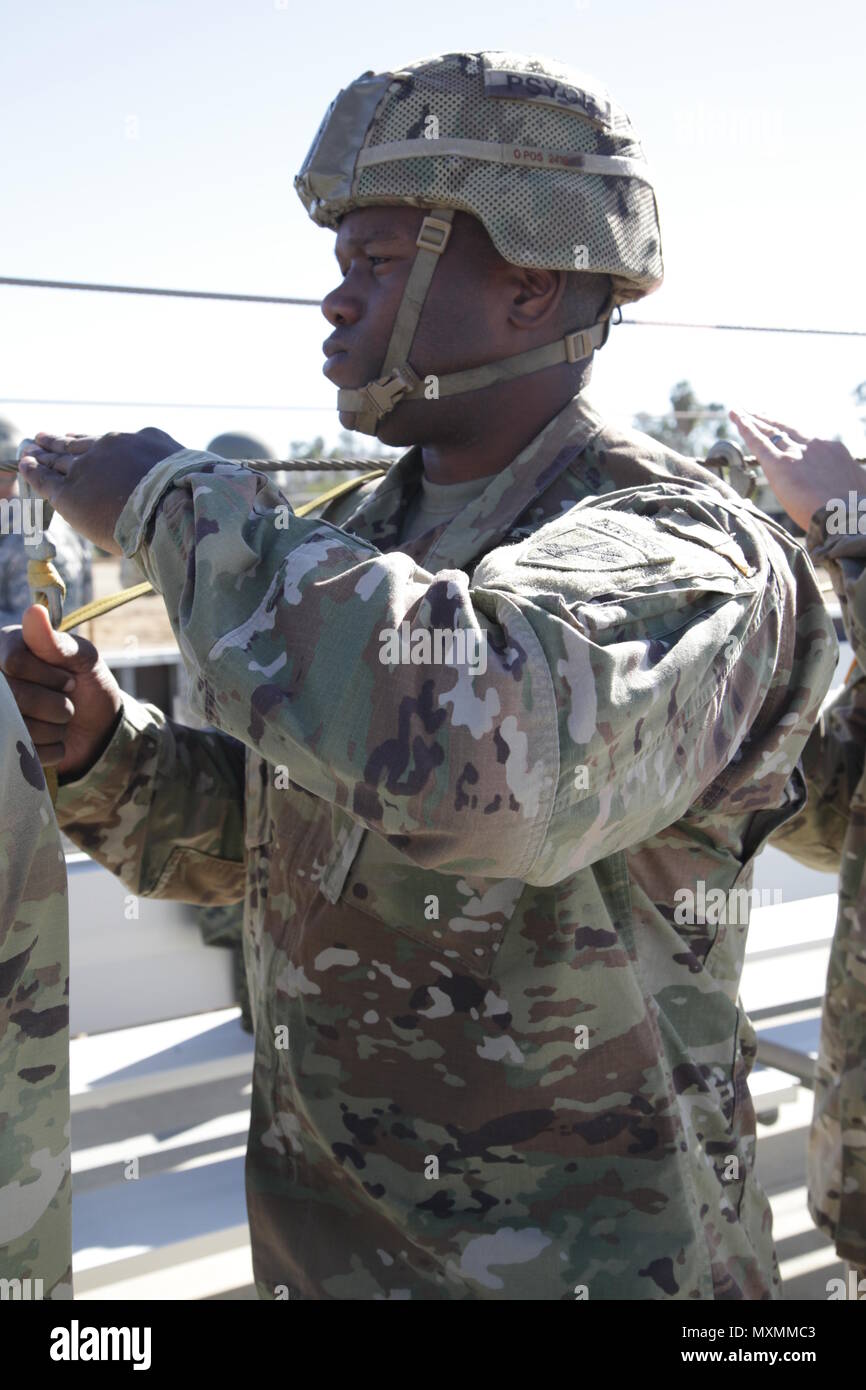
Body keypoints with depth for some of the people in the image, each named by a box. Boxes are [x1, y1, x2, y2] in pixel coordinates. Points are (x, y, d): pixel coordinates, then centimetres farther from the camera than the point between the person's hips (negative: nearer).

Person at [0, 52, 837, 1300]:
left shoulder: (676, 553, -21)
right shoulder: (357, 542, 2)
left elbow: (469, 754, -43)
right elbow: (222, 843, 10)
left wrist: (179, 504, -28)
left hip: (574, 1261, -6)